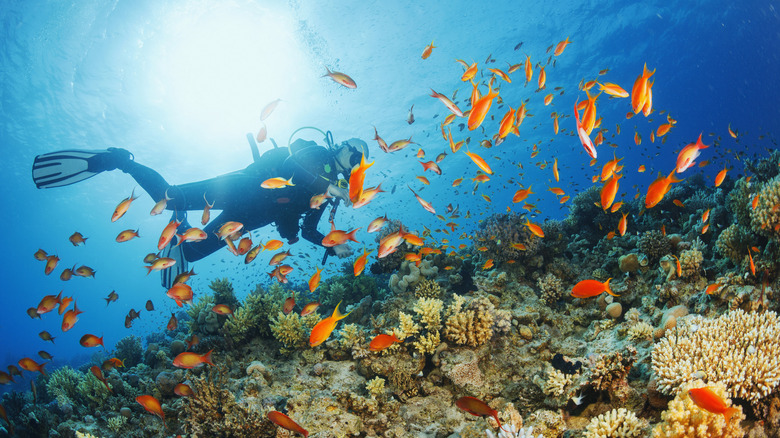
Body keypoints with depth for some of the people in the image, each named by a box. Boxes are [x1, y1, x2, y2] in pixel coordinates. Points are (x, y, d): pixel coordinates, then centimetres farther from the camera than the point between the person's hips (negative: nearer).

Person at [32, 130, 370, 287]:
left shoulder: (326, 190, 16)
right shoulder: (316, 153, -3)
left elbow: (307, 230, 19)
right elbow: (292, 164, -27)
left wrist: (334, 247, 5)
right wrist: (330, 188, -33)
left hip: (245, 217, 7)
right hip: (244, 187, -7)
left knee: (193, 252, 6)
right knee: (169, 197, -21)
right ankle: (116, 160, -4)